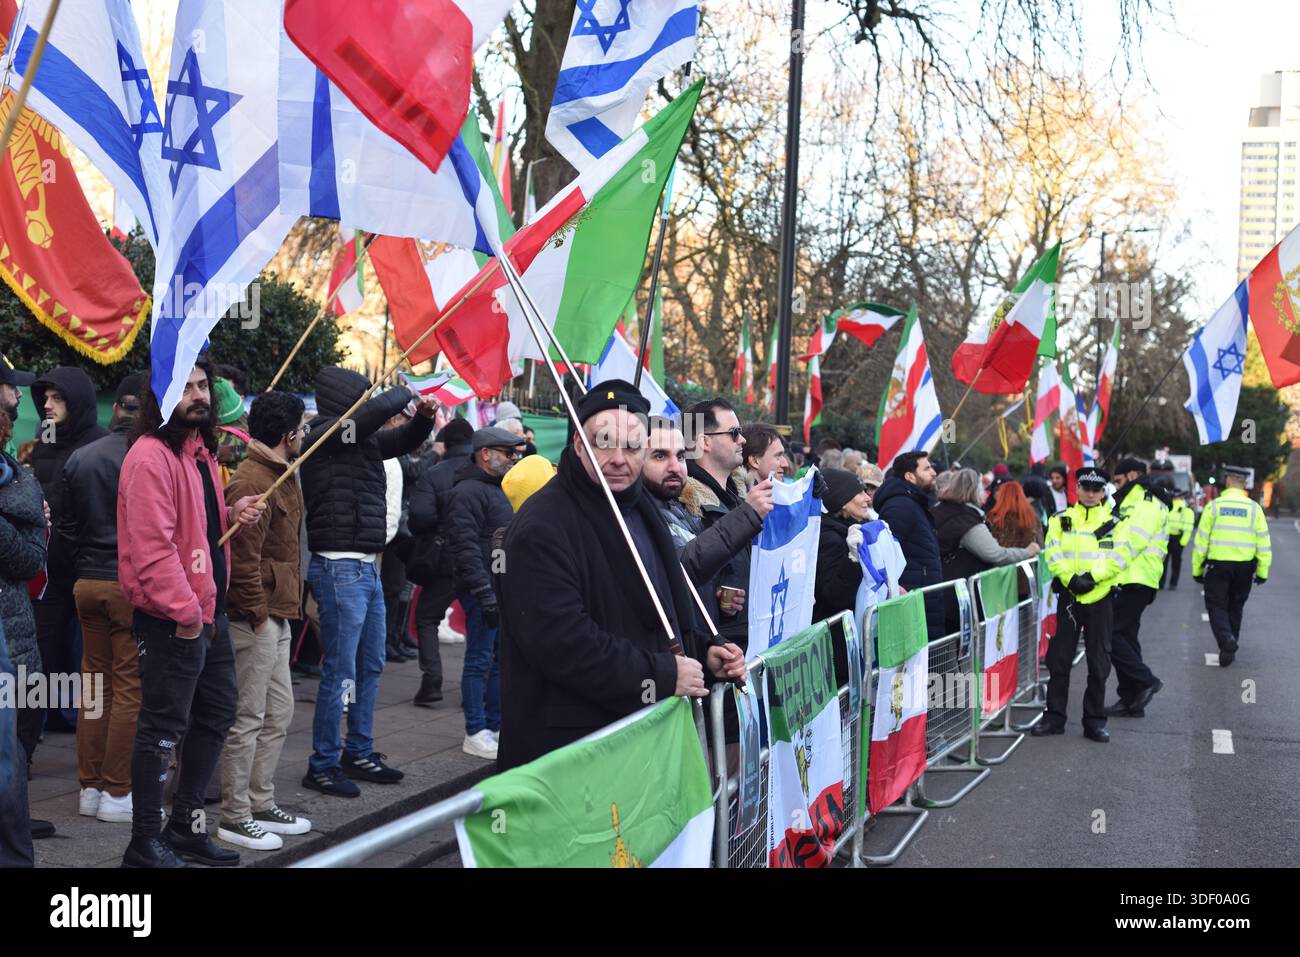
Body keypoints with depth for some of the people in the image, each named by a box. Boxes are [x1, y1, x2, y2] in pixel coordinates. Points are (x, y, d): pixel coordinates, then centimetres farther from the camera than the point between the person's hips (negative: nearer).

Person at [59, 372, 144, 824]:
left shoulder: (79, 458, 7)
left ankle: (90, 787, 18)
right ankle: (117, 793, 2)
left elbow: (67, 526, 13)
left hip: (88, 582, 6)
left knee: (95, 680, 13)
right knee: (131, 686, -1)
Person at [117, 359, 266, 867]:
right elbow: (152, 545, -23)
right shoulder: (151, 456, -17)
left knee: (215, 715, 18)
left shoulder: (201, 452, 14)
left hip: (209, 610, 10)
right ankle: (145, 841, 9)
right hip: (172, 619, -10)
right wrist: (184, 613, -21)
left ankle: (185, 825, 31)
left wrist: (231, 514, 5)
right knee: (164, 727, -2)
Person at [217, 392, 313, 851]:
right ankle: (235, 817, 6)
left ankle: (262, 804, 25)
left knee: (279, 712, 16)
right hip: (256, 618, -10)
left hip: (276, 615, 10)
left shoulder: (281, 476, 16)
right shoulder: (251, 481, -17)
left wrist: (280, 610, 15)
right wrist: (258, 615, -17)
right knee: (248, 719, -3)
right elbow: (242, 558, -22)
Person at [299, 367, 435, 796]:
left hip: (367, 567, 9)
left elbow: (404, 440, 28)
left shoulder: (363, 438, 13)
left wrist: (423, 415, 7)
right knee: (340, 671, -5)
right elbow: (378, 409, -25)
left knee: (370, 665, 16)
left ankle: (358, 753, 27)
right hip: (340, 568, -9)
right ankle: (322, 765, 4)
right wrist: (405, 392, -5)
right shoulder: (325, 435, -12)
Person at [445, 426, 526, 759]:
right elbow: (466, 547, -20)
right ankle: (475, 734, 2)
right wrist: (486, 594, -24)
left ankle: (495, 726, 22)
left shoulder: (498, 489, 19)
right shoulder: (468, 492, -12)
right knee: (480, 660, -4)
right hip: (484, 592, -9)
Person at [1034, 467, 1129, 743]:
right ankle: (1054, 717, 12)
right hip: (1069, 596, 0)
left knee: (1099, 663, 5)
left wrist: (1092, 576, -18)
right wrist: (1070, 578, -18)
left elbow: (1119, 557, -5)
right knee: (1059, 659, 3)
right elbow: (1053, 554, -3)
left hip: (1101, 598, 0)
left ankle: (1094, 720, 14)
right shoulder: (1062, 520, 7)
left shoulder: (1113, 522, 5)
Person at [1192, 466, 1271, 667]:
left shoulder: (1214, 506, -5)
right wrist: (1262, 572, 5)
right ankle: (1230, 649, 21)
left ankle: (1226, 639, -22)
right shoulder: (1254, 508, -1)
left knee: (1216, 606, 4)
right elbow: (1264, 543, -2)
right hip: (1244, 567, 2)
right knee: (1235, 608, 17)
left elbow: (1201, 541, -4)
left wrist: (1197, 569, 5)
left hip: (1218, 565, -2)